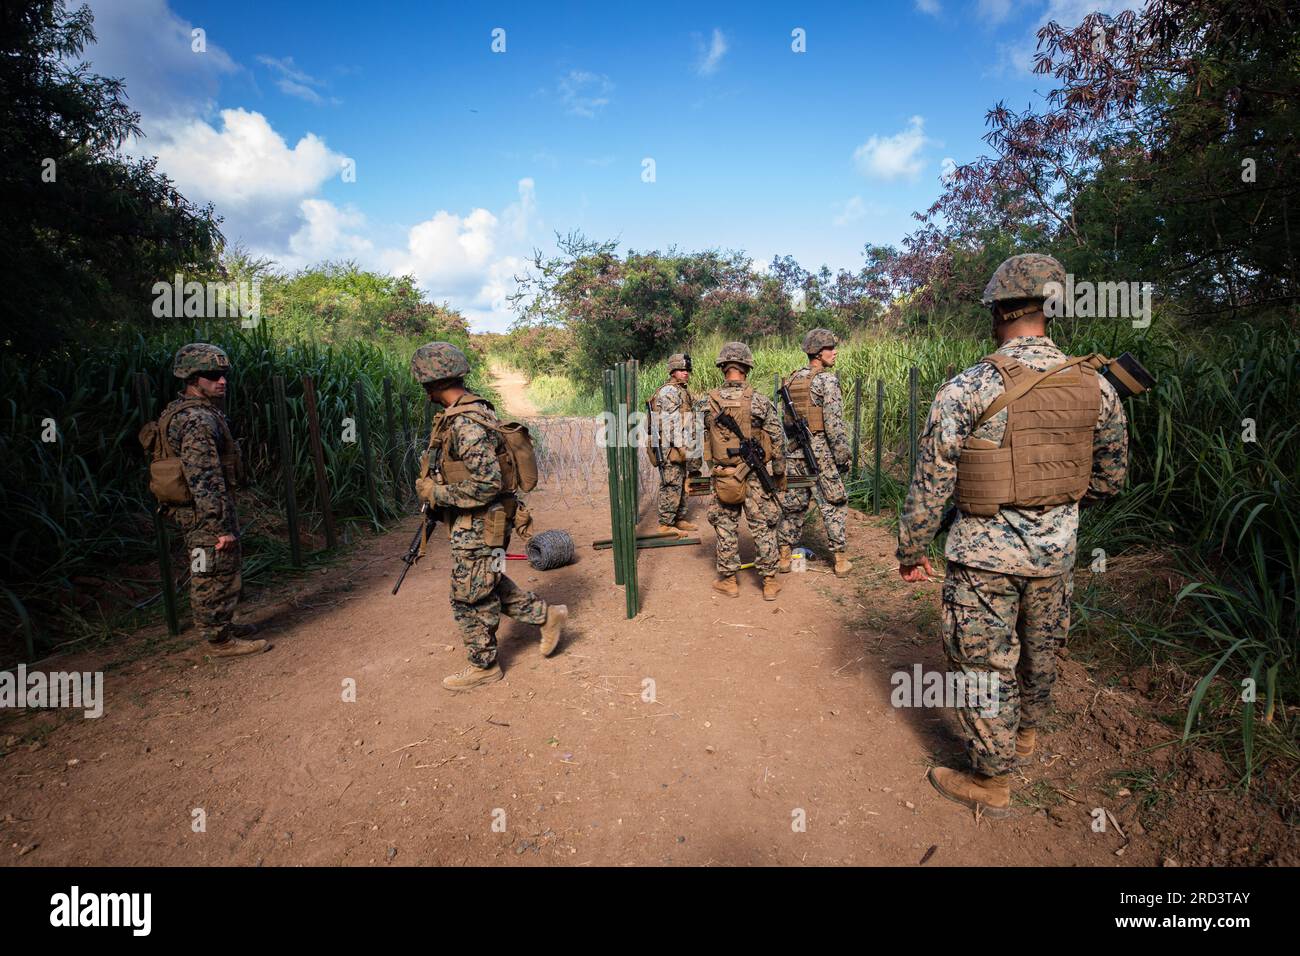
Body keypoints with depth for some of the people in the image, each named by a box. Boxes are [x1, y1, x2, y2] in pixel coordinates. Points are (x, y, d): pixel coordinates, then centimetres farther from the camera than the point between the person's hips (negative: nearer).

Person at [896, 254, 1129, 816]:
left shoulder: (967, 389, -18)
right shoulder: (1098, 388, -3)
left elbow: (930, 484, -15)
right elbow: (1110, 479, 9)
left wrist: (910, 551, -2)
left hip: (987, 552, -5)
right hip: (1057, 551, 6)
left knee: (984, 665, 9)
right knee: (1041, 651, 26)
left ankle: (991, 783, 25)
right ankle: (1025, 734, 51)